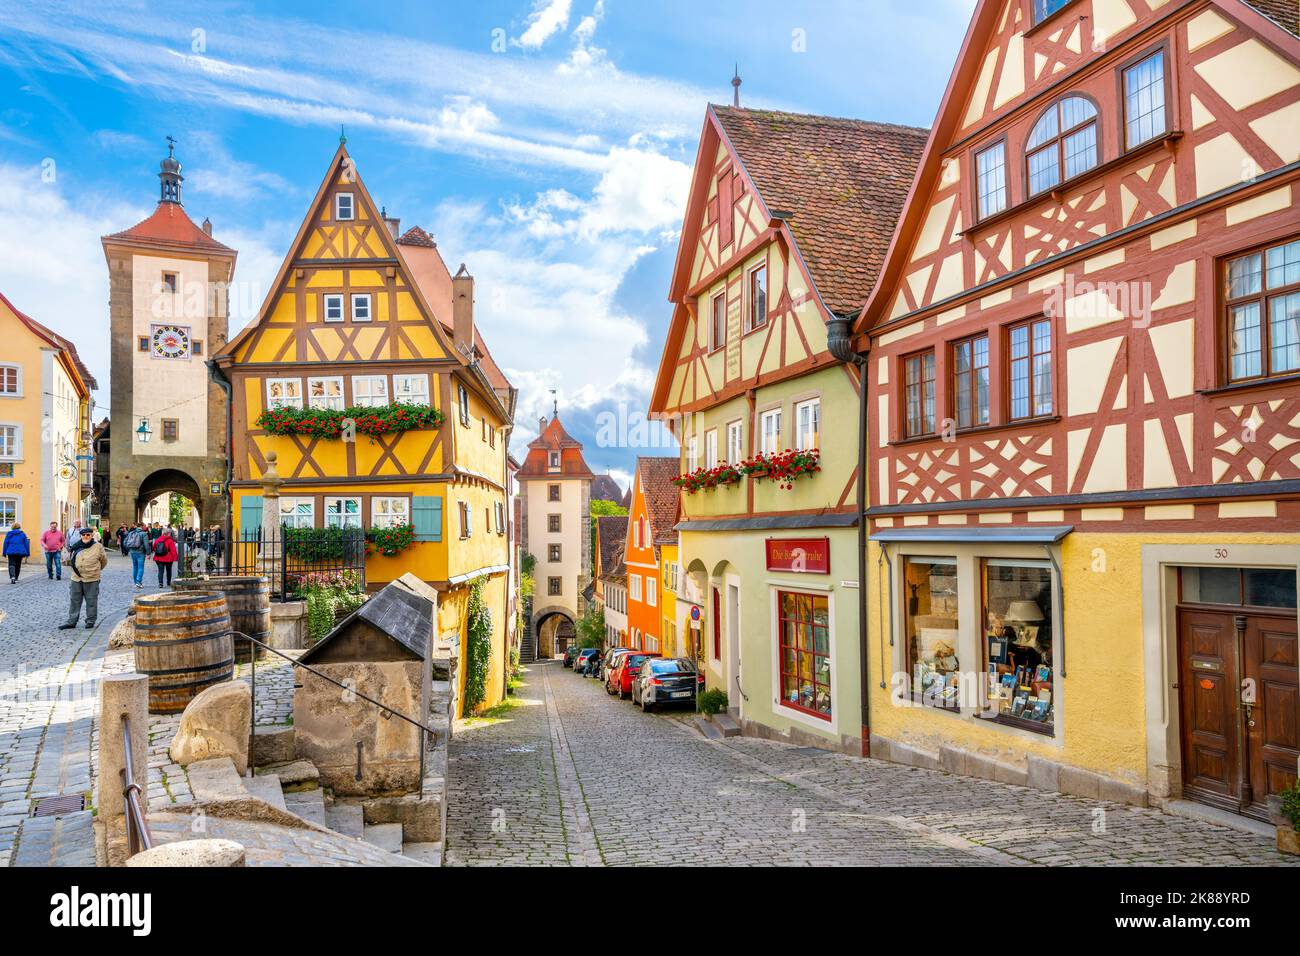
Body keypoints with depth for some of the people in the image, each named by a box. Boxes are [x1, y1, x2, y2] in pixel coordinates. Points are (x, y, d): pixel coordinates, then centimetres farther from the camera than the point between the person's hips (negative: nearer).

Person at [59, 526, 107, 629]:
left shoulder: (98, 546, -5)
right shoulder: (76, 547, 6)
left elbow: (104, 561, 7)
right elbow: (70, 560, 22)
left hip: (91, 579, -4)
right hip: (76, 578, 4)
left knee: (91, 601, 4)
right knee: (74, 600, 10)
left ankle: (90, 621, 15)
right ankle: (71, 621, 17)